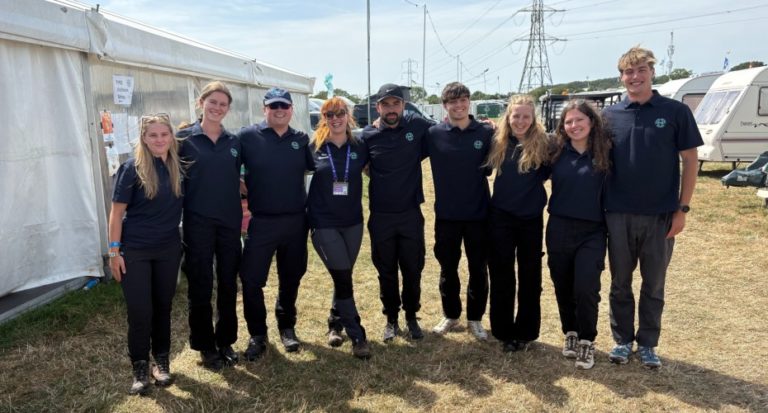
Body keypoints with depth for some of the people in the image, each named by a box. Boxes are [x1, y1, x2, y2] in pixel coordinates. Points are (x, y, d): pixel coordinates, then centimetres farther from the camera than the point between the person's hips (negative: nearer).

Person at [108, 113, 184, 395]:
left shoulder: (178, 167, 1)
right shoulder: (132, 168, -10)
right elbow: (117, 211, -8)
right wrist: (114, 250, -9)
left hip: (168, 250, 3)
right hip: (135, 251, -3)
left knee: (163, 307, 12)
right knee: (140, 312, 1)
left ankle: (161, 361, 28)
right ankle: (140, 367, 19)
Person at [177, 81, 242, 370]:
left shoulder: (234, 142, 8)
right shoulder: (184, 138, -2)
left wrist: (243, 207, 7)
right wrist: (177, 217, -7)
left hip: (229, 221, 3)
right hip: (198, 222, -3)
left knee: (228, 284, 9)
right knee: (200, 285, 4)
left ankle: (225, 341, 25)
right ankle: (205, 346, 19)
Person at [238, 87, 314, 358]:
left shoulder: (302, 140, 5)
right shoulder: (247, 137, -4)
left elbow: (317, 168, 16)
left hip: (295, 222, 3)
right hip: (261, 222, -2)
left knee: (291, 278, 14)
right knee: (252, 280, -1)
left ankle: (287, 327, 34)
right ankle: (257, 334, 18)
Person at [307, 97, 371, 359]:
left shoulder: (359, 147, 1)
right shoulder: (314, 147, -4)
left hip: (352, 222, 3)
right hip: (323, 223, -3)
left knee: (342, 277, 13)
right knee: (343, 278, -7)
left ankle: (335, 323, 34)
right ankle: (357, 335, 6)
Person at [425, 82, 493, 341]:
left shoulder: (486, 133, -2)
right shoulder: (433, 134, -4)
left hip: (478, 214, 0)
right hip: (446, 215, 0)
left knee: (478, 270, 11)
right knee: (448, 269, 13)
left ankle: (475, 318, 29)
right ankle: (450, 315, 33)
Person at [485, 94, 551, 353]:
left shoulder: (542, 143, -5)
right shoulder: (498, 142, -1)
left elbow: (549, 172, 4)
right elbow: (485, 168, 12)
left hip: (531, 218, -1)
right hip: (500, 217, 1)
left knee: (530, 276, 10)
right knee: (501, 276, 6)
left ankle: (525, 332, 24)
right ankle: (504, 332, 20)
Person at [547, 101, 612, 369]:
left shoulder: (604, 153, -2)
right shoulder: (557, 153, 2)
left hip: (592, 231, -2)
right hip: (559, 229, 2)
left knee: (586, 288, -10)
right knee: (563, 287, 11)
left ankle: (587, 341, 10)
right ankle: (570, 334, 31)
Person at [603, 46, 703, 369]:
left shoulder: (676, 112, -3)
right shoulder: (610, 116, 2)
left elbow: (689, 161, -1)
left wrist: (683, 208, -6)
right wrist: (600, 207, 1)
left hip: (660, 215, -1)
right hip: (619, 215, 1)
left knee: (654, 285, 11)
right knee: (620, 283, 11)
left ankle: (648, 344, 26)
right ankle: (622, 339, 27)